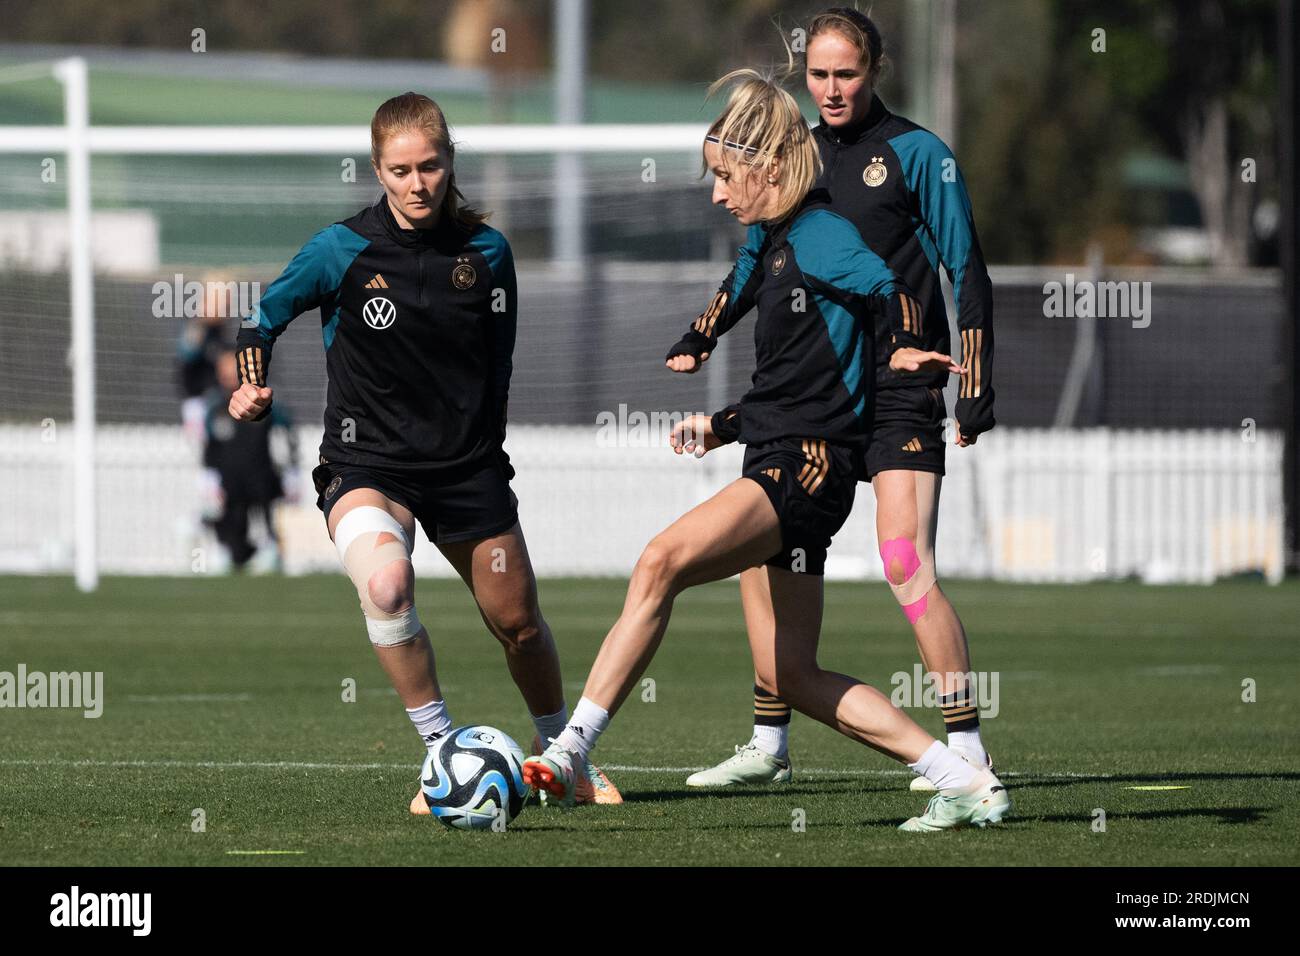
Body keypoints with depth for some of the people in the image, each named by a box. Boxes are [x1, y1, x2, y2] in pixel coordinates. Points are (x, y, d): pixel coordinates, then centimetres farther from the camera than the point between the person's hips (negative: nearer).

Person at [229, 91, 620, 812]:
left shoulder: (485, 252, 0)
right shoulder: (342, 250, -9)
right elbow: (266, 317, 5)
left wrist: (481, 446, 9)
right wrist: (251, 385, -11)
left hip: (467, 465, 3)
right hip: (367, 463, -3)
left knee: (519, 623, 11)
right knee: (386, 582, -33)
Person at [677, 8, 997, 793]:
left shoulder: (917, 153, -5)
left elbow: (967, 271, -5)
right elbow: (759, 258, 22)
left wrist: (978, 386, -11)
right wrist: (702, 336, 7)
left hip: (899, 390, -6)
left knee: (907, 566, -15)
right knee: (760, 556, 4)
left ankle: (967, 748, -9)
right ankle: (770, 746, 14)